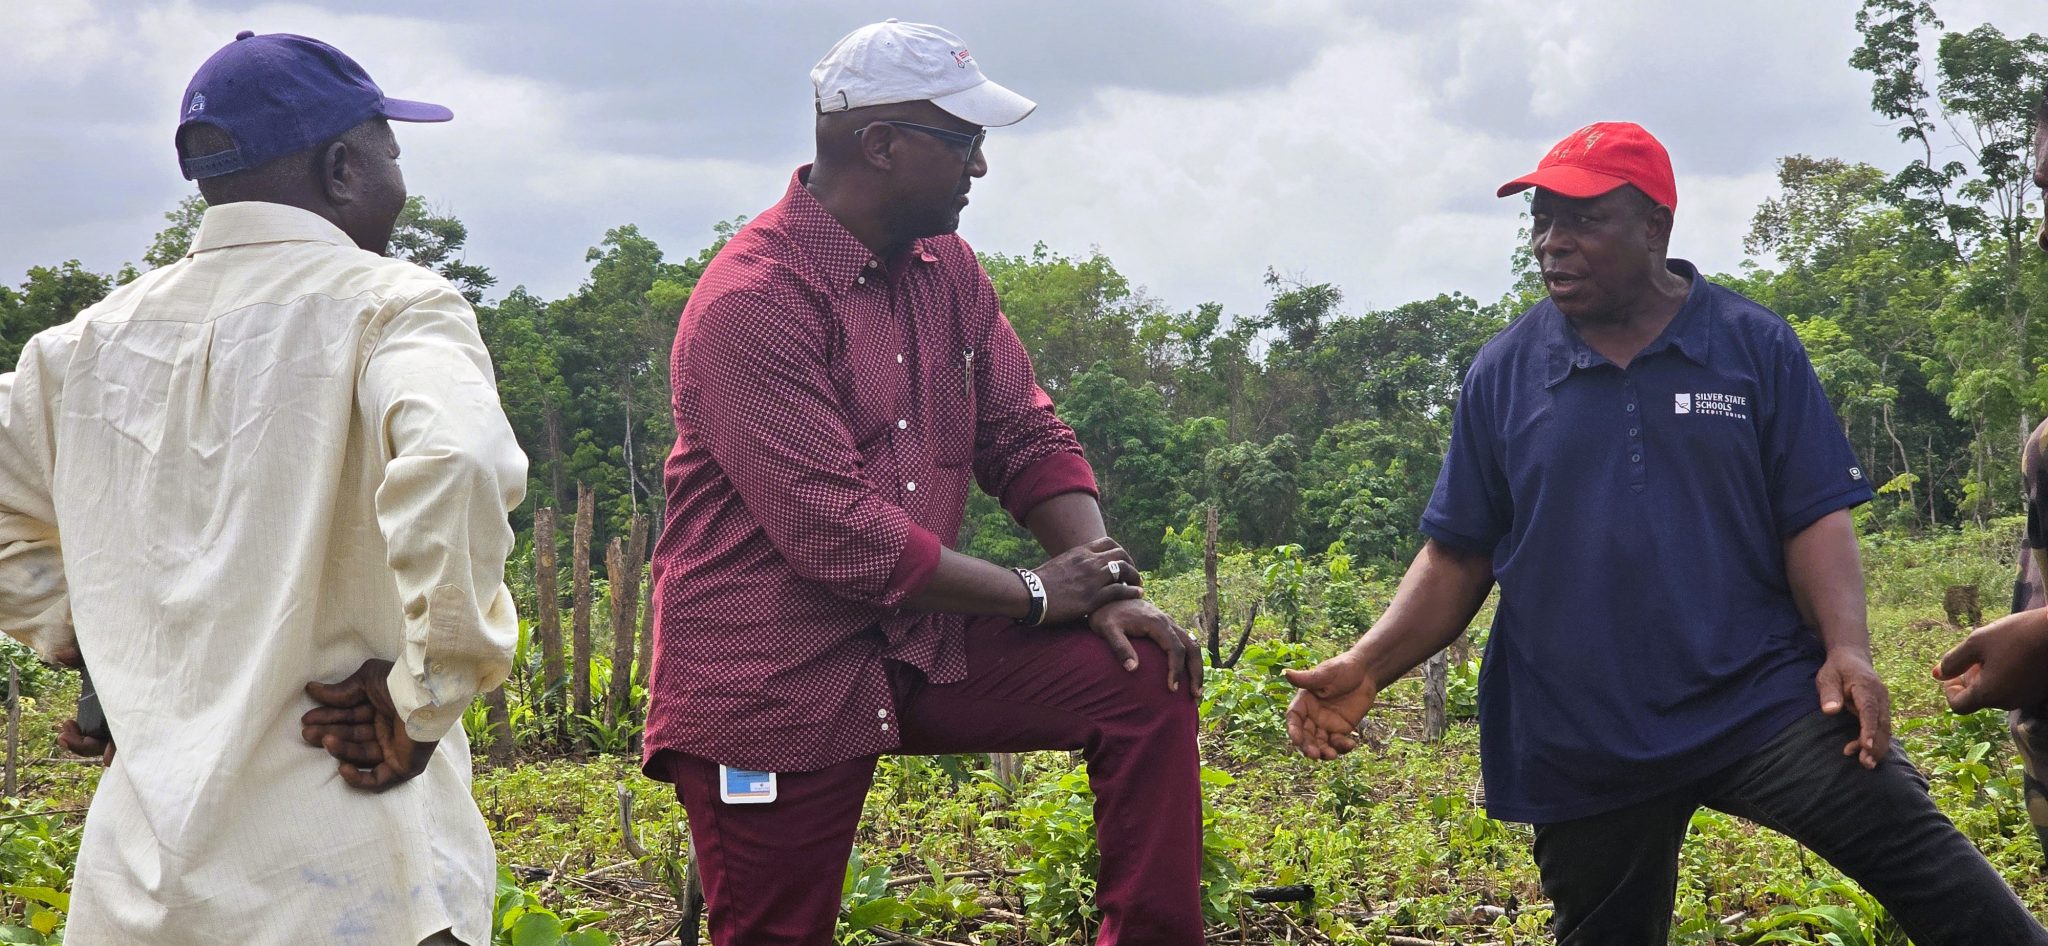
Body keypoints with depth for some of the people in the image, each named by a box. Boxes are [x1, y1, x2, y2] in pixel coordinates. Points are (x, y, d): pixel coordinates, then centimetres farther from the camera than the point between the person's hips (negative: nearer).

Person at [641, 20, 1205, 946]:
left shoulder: (945, 268, 7)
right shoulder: (754, 301, -20)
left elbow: (1026, 439, 9)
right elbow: (838, 537, -24)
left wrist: (1110, 591, -7)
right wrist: (1035, 594, -14)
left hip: (919, 644, 7)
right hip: (772, 683, -7)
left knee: (1146, 680, -6)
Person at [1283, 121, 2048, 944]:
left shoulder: (1755, 345, 2)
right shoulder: (1504, 372, 6)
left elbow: (1817, 516, 0)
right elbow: (1458, 557, 9)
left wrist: (1848, 650, -17)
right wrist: (1367, 667, -6)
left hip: (1761, 698, -2)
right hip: (1583, 745, 2)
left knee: (1907, 839, -22)